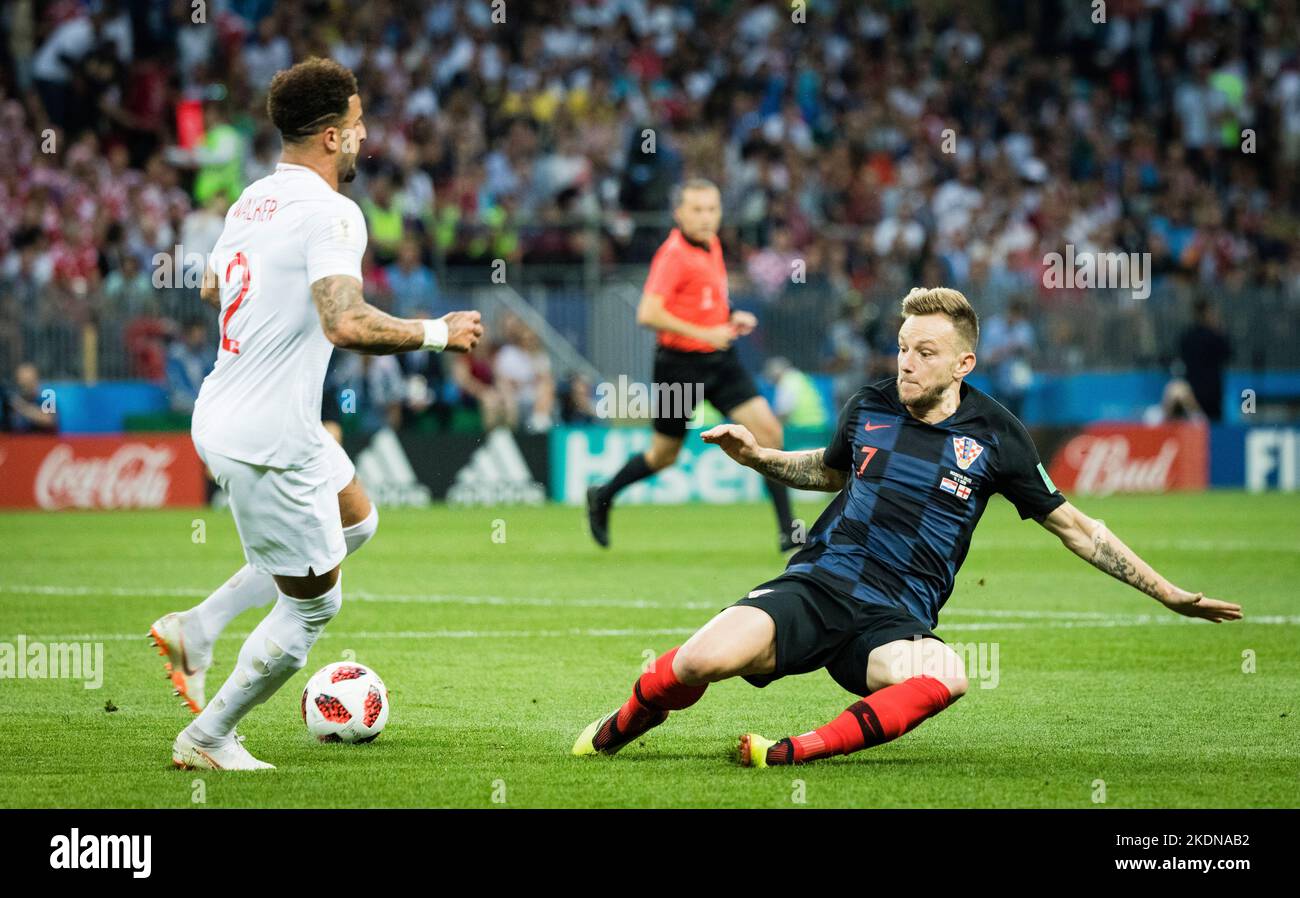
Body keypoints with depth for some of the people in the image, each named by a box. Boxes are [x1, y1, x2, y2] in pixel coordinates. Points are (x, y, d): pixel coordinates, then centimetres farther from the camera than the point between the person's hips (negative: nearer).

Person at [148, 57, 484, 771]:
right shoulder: (329, 213, -19)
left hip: (221, 416, 9)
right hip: (269, 440, -9)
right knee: (313, 605, 6)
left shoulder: (252, 199, 8)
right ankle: (206, 740, 16)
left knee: (356, 523, 27)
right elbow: (347, 325, -32)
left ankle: (195, 630, 21)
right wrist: (437, 333, -19)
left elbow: (211, 288, 26)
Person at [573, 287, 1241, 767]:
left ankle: (796, 753, -41)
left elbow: (1073, 527, 10)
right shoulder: (868, 408, 8)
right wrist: (756, 457, 15)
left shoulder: (994, 436, 2)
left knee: (946, 677, -40)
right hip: (817, 582, 1)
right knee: (704, 660, -29)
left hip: (896, 619, -1)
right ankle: (623, 725, 3)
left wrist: (1168, 593, 8)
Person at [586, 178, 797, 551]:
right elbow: (648, 314, -26)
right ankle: (602, 497, 33)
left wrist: (732, 320, 7)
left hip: (720, 359, 7)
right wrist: (704, 334, -24)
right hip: (681, 363, -7)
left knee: (768, 430, -8)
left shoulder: (712, 244, 9)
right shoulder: (673, 254, -17)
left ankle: (788, 530, -6)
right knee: (664, 454, 7)